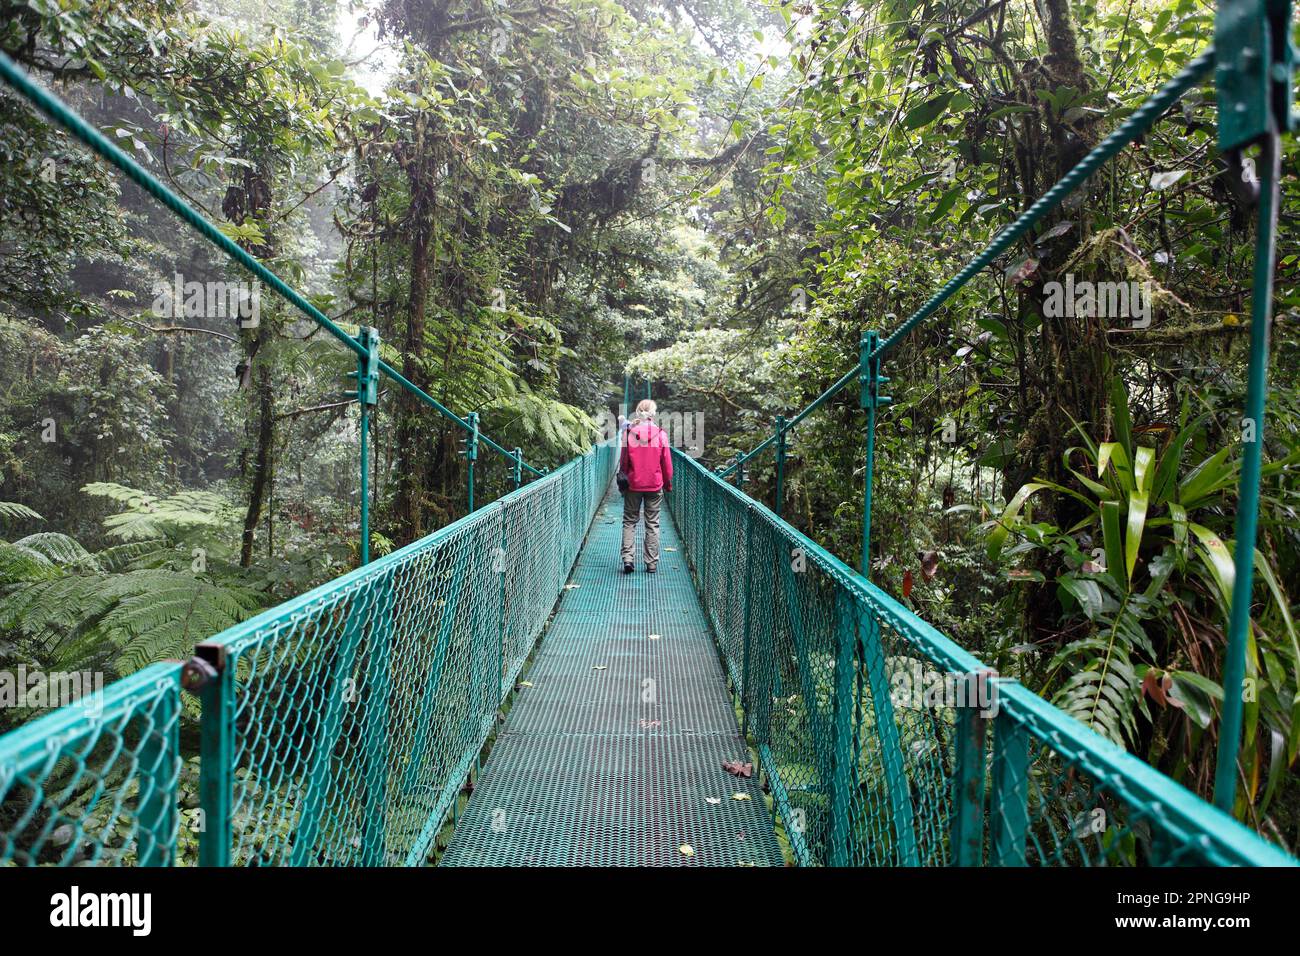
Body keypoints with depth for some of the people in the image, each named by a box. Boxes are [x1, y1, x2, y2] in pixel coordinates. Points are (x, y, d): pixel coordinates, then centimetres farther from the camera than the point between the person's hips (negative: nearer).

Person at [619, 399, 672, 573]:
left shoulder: (629, 433, -6)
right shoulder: (661, 434, -6)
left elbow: (624, 461, 0)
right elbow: (667, 463, -1)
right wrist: (668, 483, 12)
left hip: (633, 484, 0)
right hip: (655, 486, 0)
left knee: (629, 521, 11)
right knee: (652, 524, 7)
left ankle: (627, 558, 1)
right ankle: (652, 563, 9)